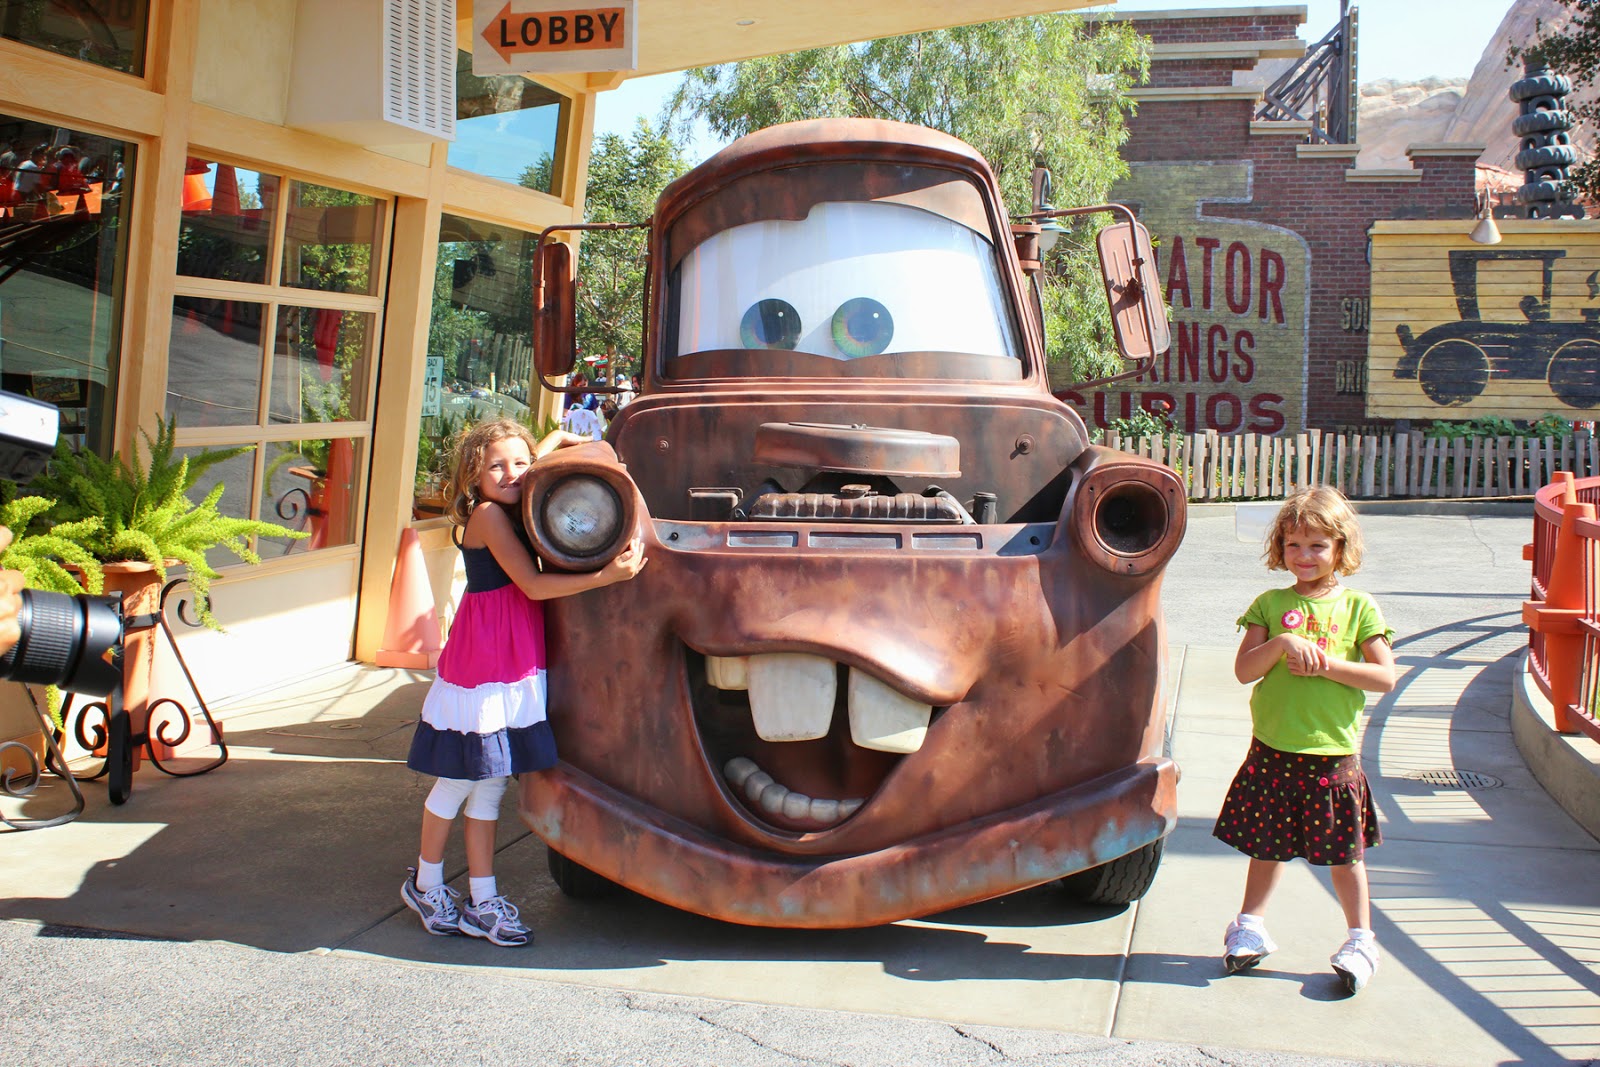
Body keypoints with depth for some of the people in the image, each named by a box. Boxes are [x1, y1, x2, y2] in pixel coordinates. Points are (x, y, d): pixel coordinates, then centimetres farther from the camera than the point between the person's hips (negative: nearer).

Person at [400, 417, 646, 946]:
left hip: (516, 667, 8)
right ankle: (426, 884, 25)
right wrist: (606, 576, -23)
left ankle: (481, 903, 17)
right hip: (481, 661, -8)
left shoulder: (514, 513, 11)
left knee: (490, 785, 11)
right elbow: (533, 584, -19)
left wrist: (560, 438, 18)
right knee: (461, 780, 5)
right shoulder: (487, 515, -12)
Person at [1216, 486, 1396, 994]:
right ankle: (1250, 928, 29)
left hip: (1333, 753, -1)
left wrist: (1327, 665, -14)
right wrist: (1280, 645, -19)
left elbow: (1385, 676, -4)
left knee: (1342, 852, 6)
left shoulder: (1357, 606, 0)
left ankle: (1360, 938, 23)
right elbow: (1243, 669, -4)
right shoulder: (1270, 604, 4)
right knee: (1266, 843, 13)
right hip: (1272, 749, 2)